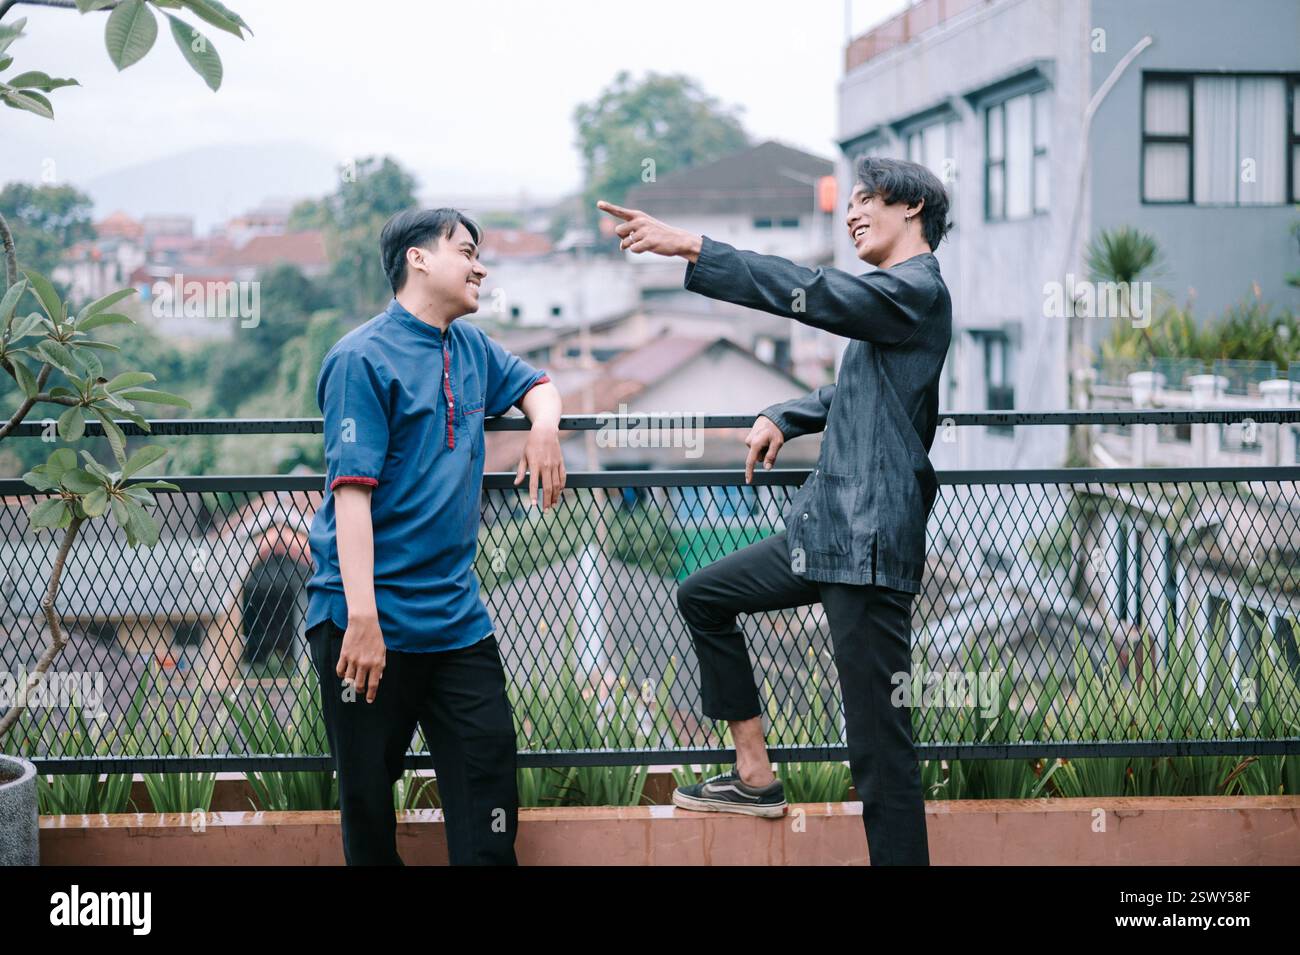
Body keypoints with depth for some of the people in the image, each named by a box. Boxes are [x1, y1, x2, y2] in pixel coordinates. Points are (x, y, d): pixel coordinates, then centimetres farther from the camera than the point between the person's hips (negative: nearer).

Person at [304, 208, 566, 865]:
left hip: (456, 614, 7)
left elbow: (533, 384, 32)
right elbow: (351, 490, -18)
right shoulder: (363, 359, -11)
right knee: (368, 794, 5)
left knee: (489, 776, 2)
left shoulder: (470, 347, 12)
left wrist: (544, 426, 6)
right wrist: (362, 620, -24)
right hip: (372, 619, -6)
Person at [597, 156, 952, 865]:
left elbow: (805, 292, -24)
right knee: (703, 596, 20)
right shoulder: (892, 295, 20)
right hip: (823, 529, 10)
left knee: (877, 740, -10)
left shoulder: (916, 289, -11)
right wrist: (784, 419, 17)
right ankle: (755, 778, 24)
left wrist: (692, 247, -25)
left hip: (870, 541, -10)